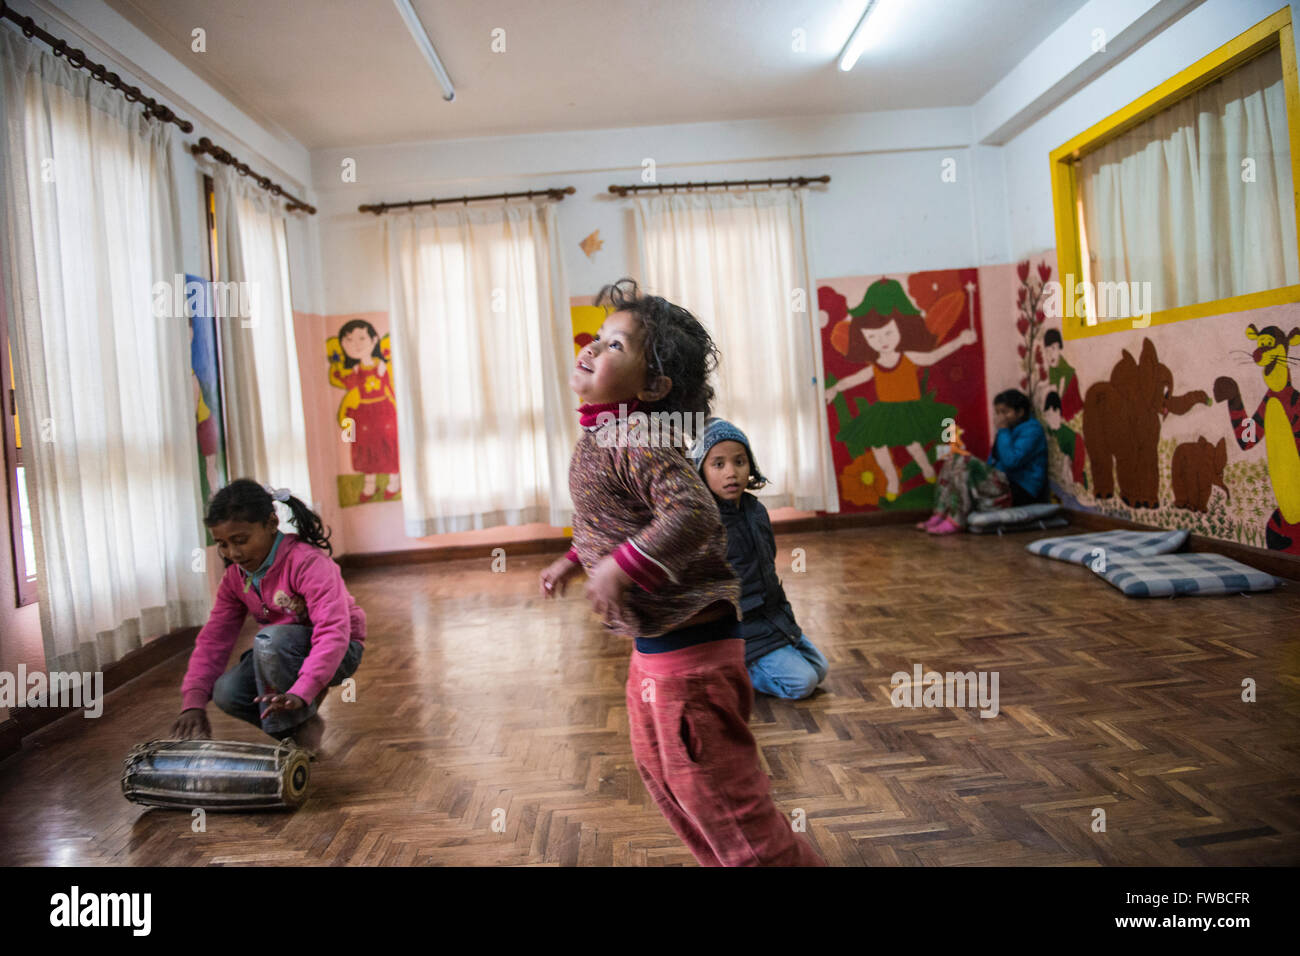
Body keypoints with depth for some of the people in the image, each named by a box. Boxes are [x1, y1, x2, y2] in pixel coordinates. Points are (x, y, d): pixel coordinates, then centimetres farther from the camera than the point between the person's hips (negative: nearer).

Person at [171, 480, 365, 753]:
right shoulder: (234, 577, -1)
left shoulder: (308, 562, -26)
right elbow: (212, 639, -2)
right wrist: (193, 703, -16)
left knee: (270, 639, -34)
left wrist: (300, 694, -46)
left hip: (340, 652, -7)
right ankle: (302, 727, 4)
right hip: (283, 655, 7)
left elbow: (333, 631, -36)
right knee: (226, 693, -18)